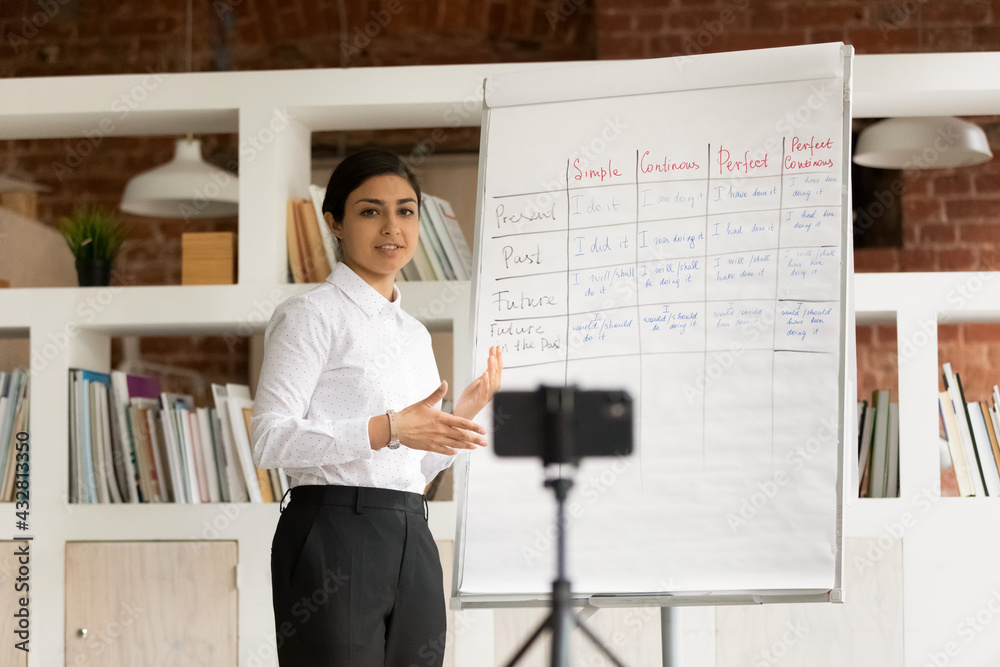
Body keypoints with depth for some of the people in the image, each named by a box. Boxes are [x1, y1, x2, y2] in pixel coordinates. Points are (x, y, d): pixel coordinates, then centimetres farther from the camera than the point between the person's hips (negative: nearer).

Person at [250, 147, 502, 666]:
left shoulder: (415, 334, 20)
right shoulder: (312, 316, -2)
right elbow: (270, 440, -15)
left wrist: (462, 417, 9)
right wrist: (388, 429, -21)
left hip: (412, 545, 7)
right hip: (335, 539, -7)